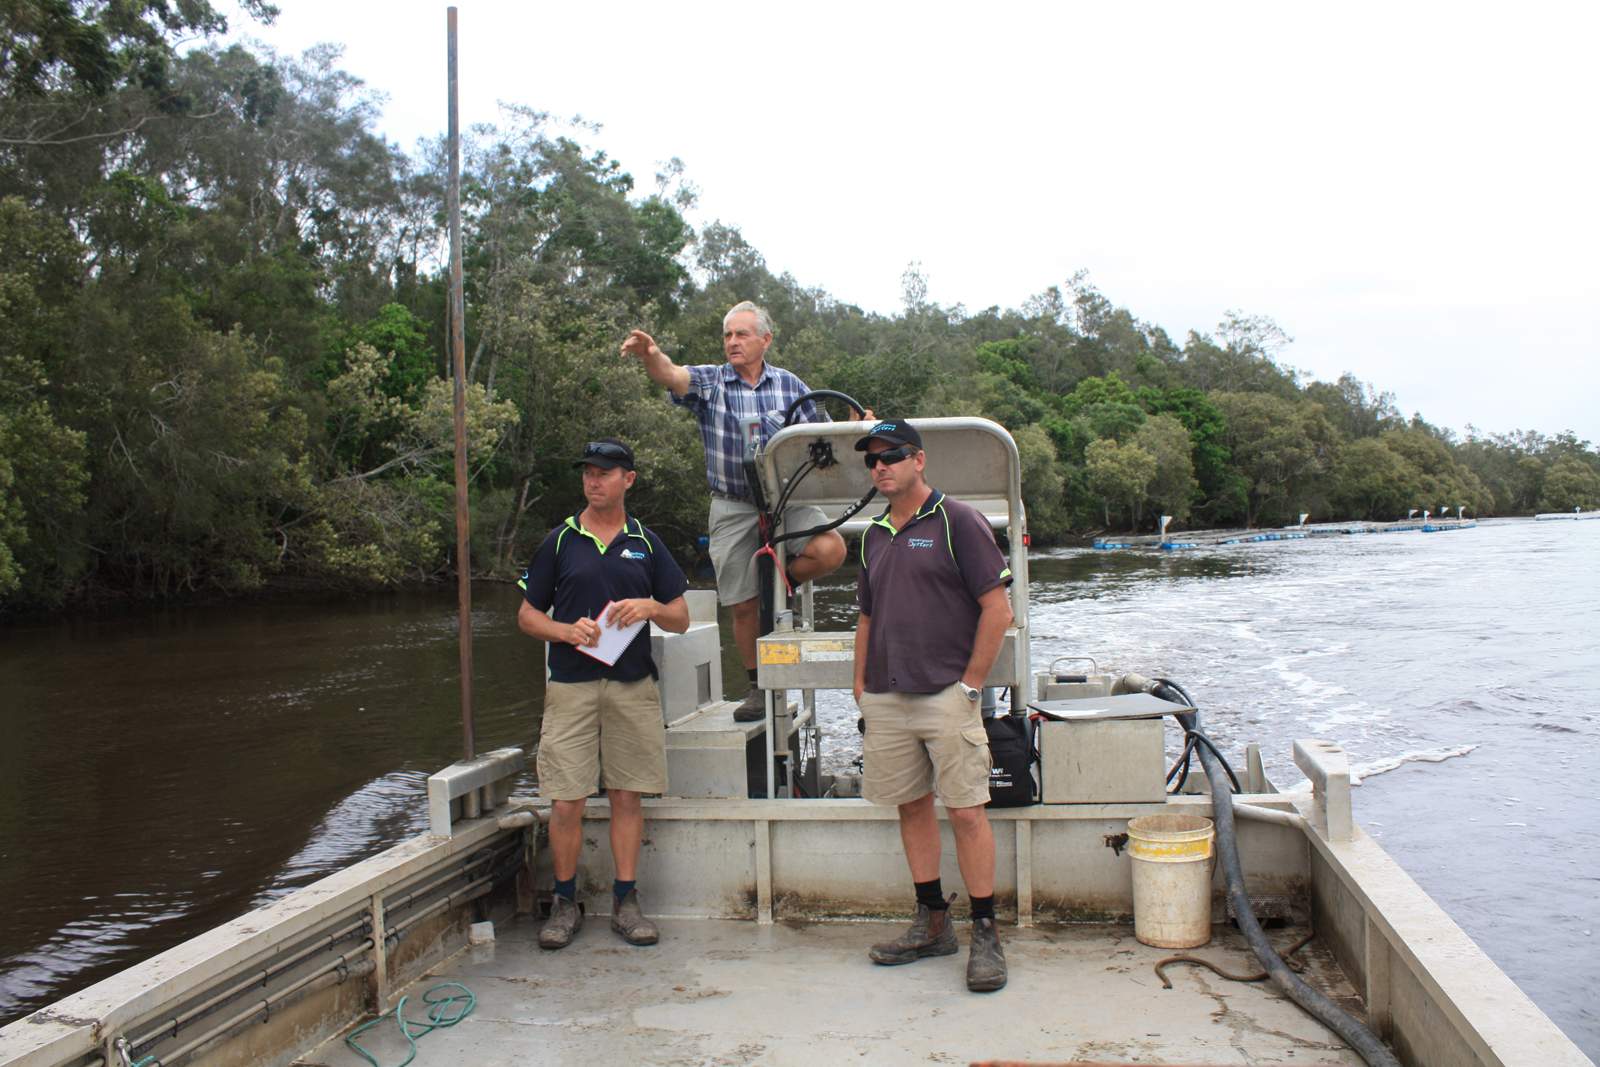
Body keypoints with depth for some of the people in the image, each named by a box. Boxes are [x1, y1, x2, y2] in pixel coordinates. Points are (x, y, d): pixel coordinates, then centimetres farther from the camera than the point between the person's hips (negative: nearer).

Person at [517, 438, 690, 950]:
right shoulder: (560, 541, 6)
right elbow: (527, 615, 7)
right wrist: (567, 630, -12)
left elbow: (681, 618, 10)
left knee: (627, 795, 6)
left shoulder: (646, 543, 9)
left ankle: (626, 901, 16)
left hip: (633, 686, 1)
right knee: (566, 801, -1)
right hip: (570, 686, -1)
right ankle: (564, 902, 14)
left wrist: (650, 607, -11)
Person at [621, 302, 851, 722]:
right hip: (733, 509, -1)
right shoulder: (710, 381, -1)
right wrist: (651, 355, -45)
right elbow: (672, 375, -23)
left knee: (830, 550, -27)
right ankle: (757, 686, 24)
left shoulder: (789, 385, 5)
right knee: (743, 605, 5)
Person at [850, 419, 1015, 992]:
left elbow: (998, 610, -8)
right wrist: (861, 687, 14)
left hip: (946, 694, -6)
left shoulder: (957, 520, -4)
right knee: (912, 807, 11)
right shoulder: (874, 535, 15)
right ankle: (932, 924, 22)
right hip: (886, 700, 6)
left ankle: (985, 934, 6)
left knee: (967, 811, -5)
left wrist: (971, 684, -10)